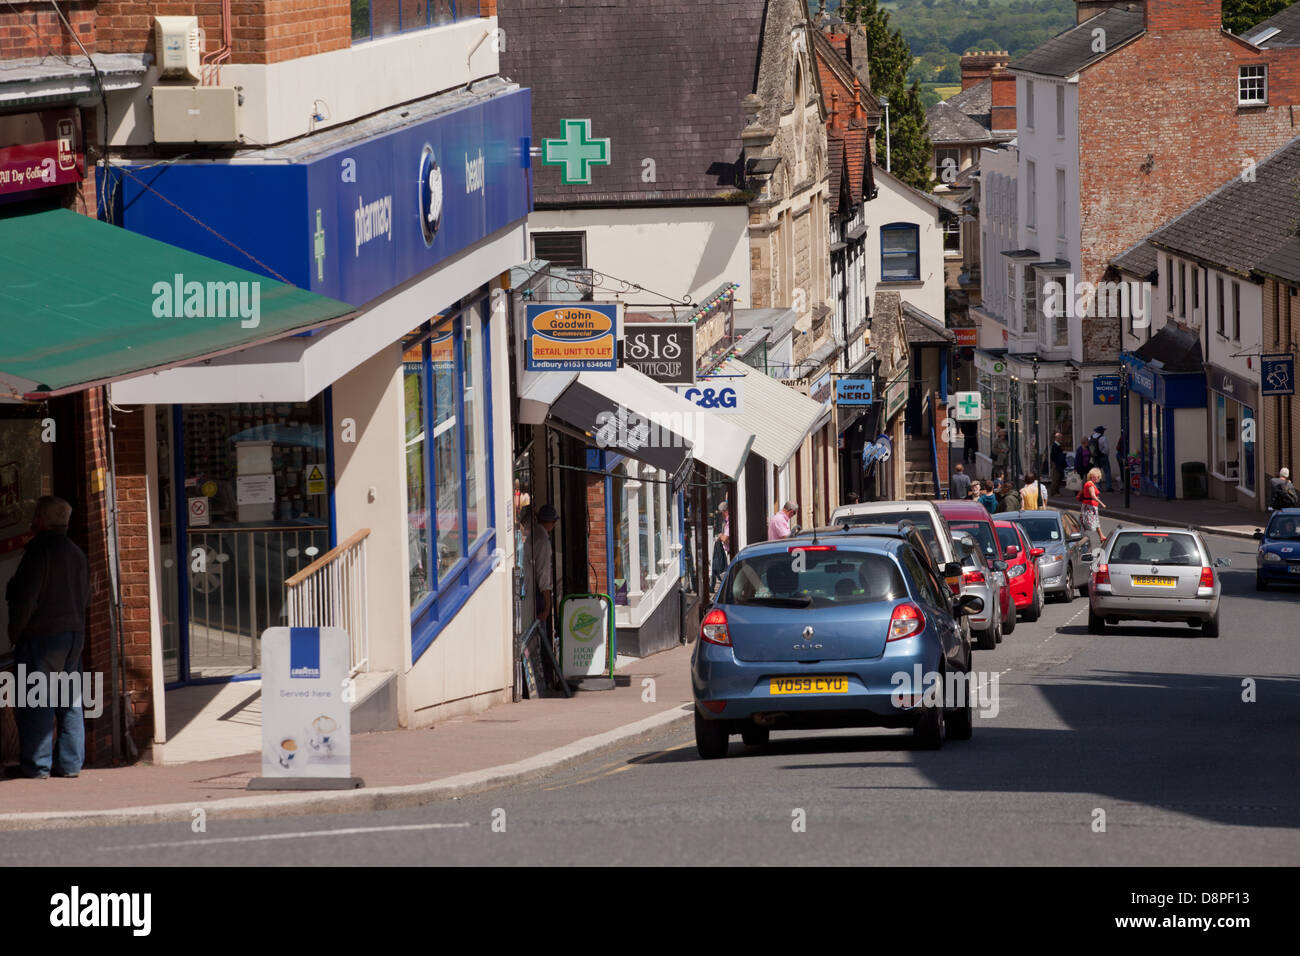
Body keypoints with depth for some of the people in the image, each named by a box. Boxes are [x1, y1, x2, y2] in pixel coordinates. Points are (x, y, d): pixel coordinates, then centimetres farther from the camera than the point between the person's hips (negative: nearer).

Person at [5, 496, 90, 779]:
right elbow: (86, 599, 17)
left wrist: (15, 632, -7)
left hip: (41, 636, -8)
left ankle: (36, 764, -5)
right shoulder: (77, 553, 13)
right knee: (70, 702, 10)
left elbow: (25, 596, -16)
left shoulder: (39, 549, -12)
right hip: (75, 633, 8)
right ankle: (70, 763, 10)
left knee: (36, 703, -4)